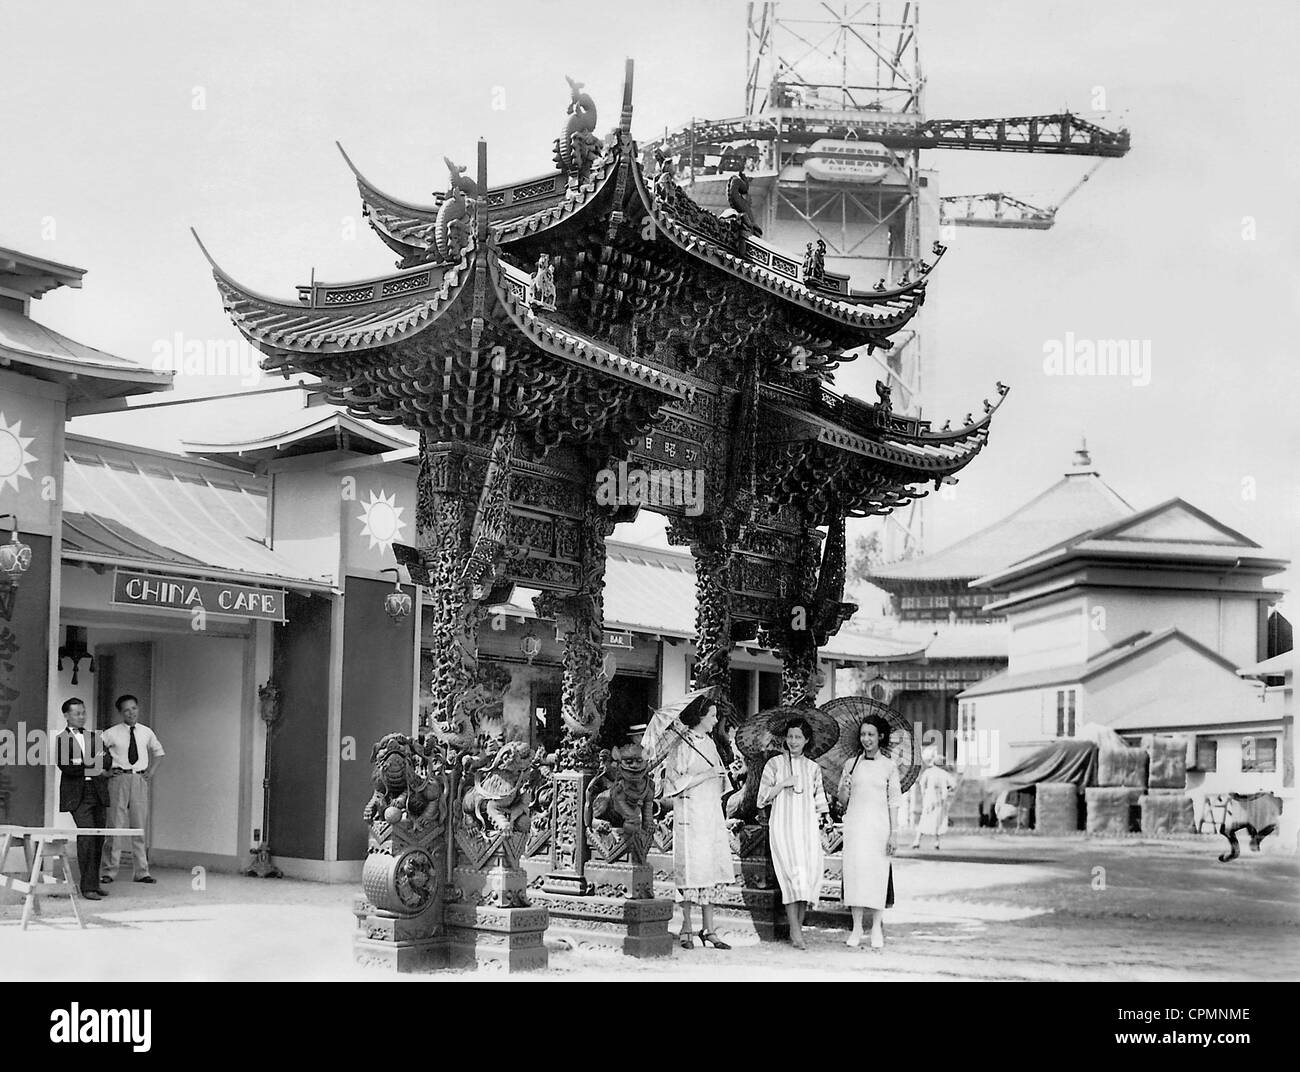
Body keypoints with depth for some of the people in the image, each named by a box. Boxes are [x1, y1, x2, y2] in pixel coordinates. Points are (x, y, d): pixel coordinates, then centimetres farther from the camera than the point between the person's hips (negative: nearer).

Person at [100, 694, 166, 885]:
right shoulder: (111, 734, -1)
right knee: (115, 824, -4)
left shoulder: (147, 733, 9)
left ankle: (142, 872, 9)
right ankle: (109, 870, 2)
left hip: (140, 780, 3)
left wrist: (152, 771, 11)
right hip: (119, 778, -3)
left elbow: (159, 753, 25)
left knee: (140, 826, 5)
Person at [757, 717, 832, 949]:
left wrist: (824, 822, 11)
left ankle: (798, 928, 4)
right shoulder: (774, 764, 5)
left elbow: (819, 802, 17)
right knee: (793, 872, -16)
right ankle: (795, 932, -18)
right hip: (783, 826, -3)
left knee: (810, 875, -6)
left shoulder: (813, 768, 13)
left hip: (807, 828, 3)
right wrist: (783, 784, -9)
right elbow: (762, 798, 3)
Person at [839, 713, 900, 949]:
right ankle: (857, 928, 4)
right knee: (854, 871, -2)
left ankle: (876, 928, 6)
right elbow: (842, 801, 12)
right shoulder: (851, 764, 8)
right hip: (855, 823, 2)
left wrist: (894, 833, -4)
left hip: (878, 825, -2)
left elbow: (893, 802, 2)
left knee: (877, 874, -2)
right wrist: (845, 788, -9)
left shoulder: (889, 766, 3)